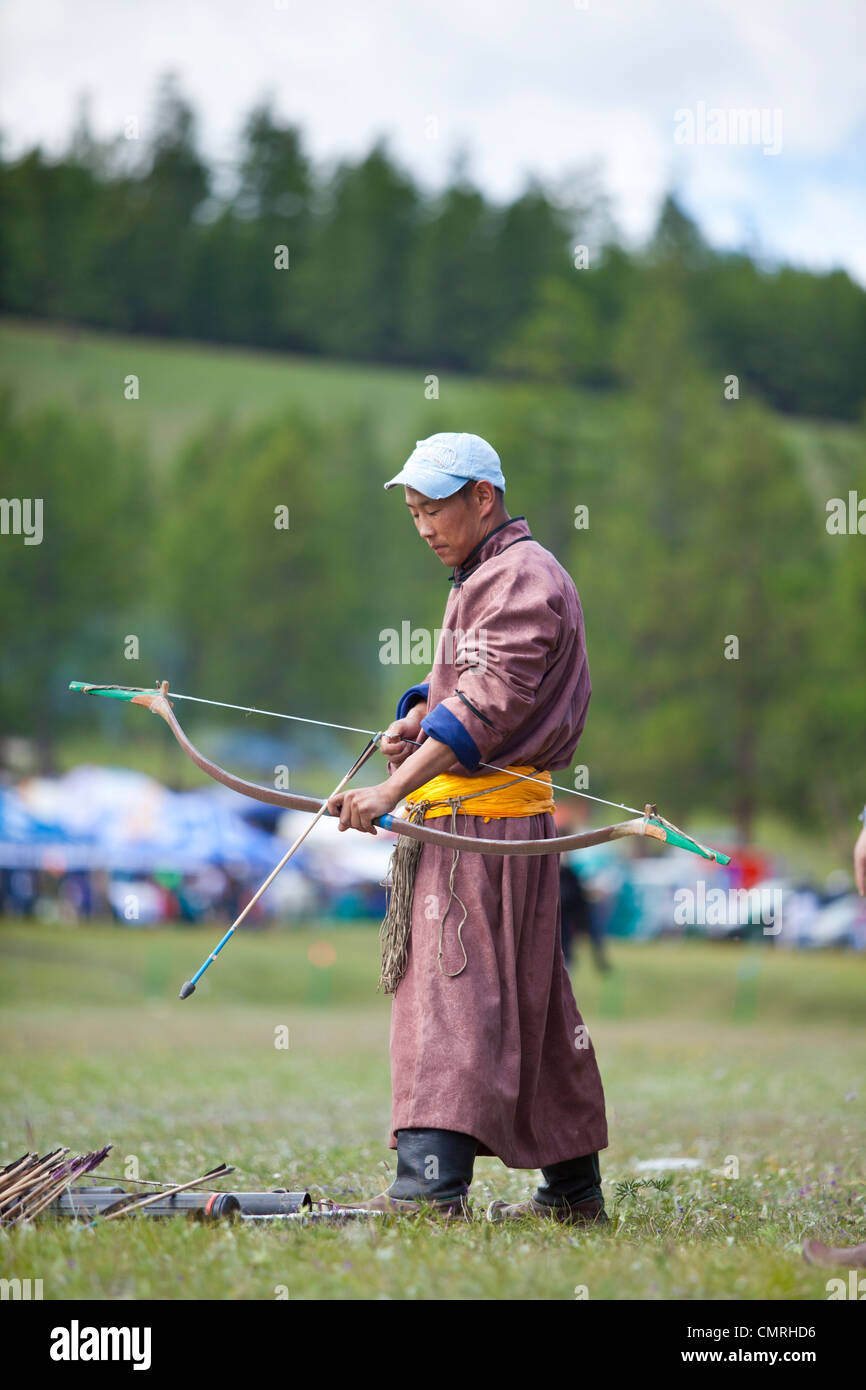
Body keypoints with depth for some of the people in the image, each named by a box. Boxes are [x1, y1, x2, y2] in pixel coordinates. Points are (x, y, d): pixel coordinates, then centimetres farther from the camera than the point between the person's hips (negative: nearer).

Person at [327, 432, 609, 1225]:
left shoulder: (523, 579, -11)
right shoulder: (482, 579, 22)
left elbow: (490, 703, -21)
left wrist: (392, 790, -25)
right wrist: (414, 719, 1)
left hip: (489, 816, -10)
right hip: (464, 812, 10)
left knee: (456, 986, -17)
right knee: (528, 1002, 11)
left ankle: (432, 1181, -25)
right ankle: (573, 1189, 16)